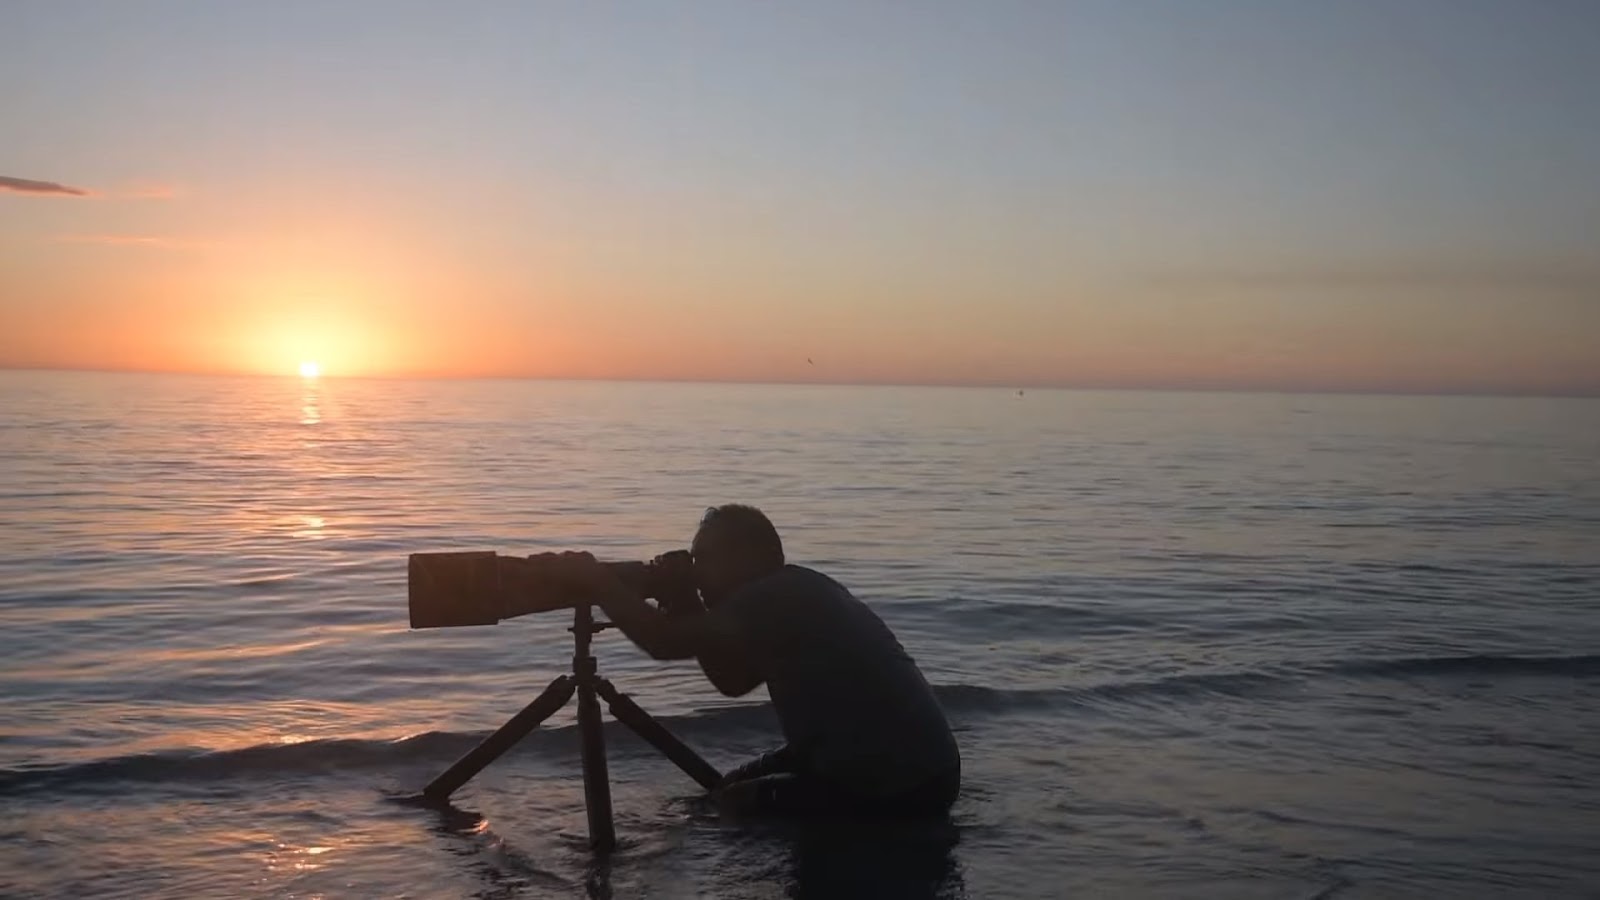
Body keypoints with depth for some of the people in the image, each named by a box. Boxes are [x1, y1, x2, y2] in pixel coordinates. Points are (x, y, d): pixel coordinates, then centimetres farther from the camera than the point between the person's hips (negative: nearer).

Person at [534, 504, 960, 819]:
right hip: (901, 766, 10)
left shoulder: (781, 596, -18)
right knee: (736, 786, 19)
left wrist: (597, 582, -12)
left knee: (735, 806, 0)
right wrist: (689, 611, 6)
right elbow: (734, 680, 19)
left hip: (901, 788, -9)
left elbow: (665, 643, -24)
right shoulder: (790, 596, 13)